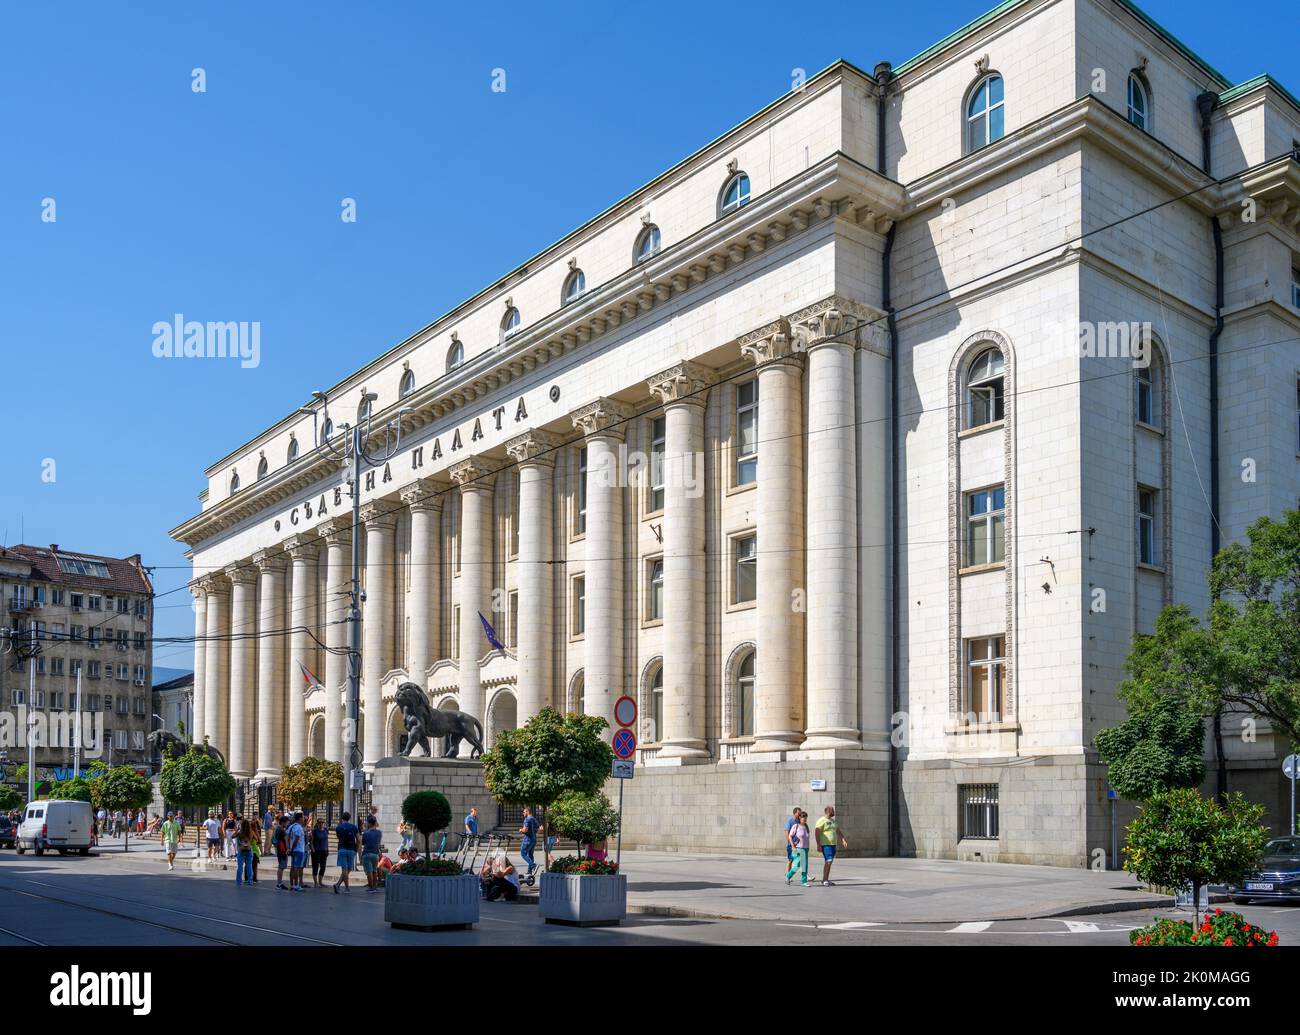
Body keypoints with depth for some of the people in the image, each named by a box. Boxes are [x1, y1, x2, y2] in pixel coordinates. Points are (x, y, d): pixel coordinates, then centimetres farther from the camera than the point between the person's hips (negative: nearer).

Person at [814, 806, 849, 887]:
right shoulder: (822, 821, -10)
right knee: (828, 861, -16)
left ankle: (825, 880, 14)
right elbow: (817, 834, -14)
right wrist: (818, 845, -20)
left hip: (833, 844, 8)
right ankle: (825, 880, -13)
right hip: (825, 844, -8)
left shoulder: (833, 821, 16)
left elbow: (838, 832, 18)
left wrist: (843, 840, 5)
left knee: (828, 862, 9)